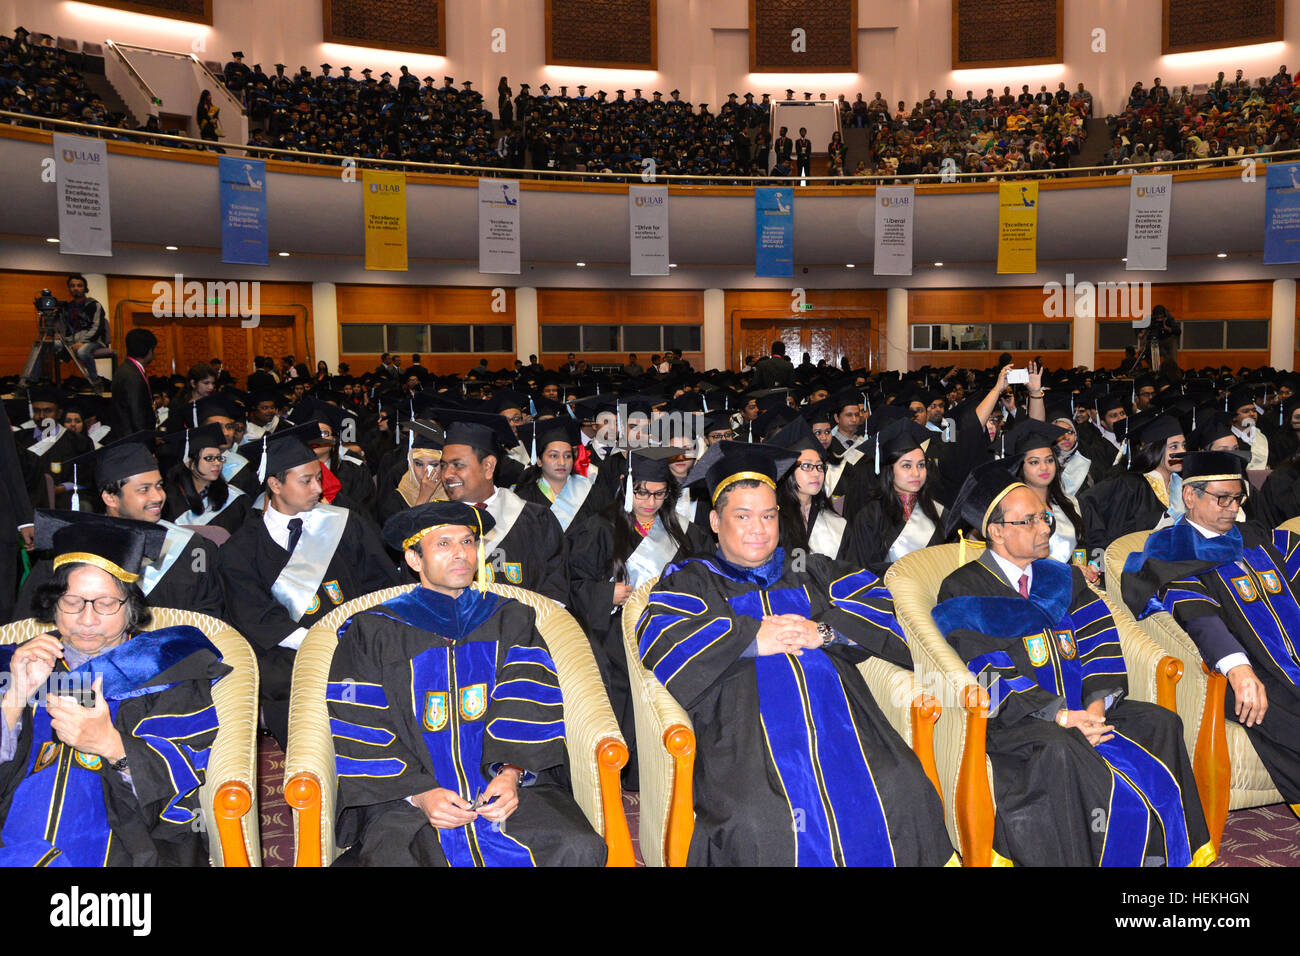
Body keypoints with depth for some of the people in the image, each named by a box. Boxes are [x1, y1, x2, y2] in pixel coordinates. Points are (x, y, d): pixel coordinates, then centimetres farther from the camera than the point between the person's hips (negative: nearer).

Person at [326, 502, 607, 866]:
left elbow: (527, 703, 3)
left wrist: (510, 772, -15)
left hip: (507, 782, 2)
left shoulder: (510, 620, 15)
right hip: (405, 796, -1)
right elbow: (364, 735, -1)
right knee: (391, 859, -33)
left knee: (579, 849, -24)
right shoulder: (373, 633, 7)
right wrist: (419, 794, -15)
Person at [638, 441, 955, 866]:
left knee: (906, 796, -23)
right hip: (746, 721, -3)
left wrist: (821, 631, -3)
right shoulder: (691, 579, 20)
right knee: (757, 825, -32)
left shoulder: (813, 572, 28)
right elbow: (660, 641, 1)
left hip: (839, 715, 3)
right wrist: (753, 637, -6)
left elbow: (880, 611, 15)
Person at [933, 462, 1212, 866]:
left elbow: (1098, 643, 6)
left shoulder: (1062, 578, 17)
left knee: (1161, 722, -12)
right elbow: (988, 674, -12)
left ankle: (1168, 852, -6)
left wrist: (1096, 704, -13)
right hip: (1014, 718, -6)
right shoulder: (962, 591, -3)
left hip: (1078, 706, 6)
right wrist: (1060, 715, -20)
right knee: (1059, 749, -35)